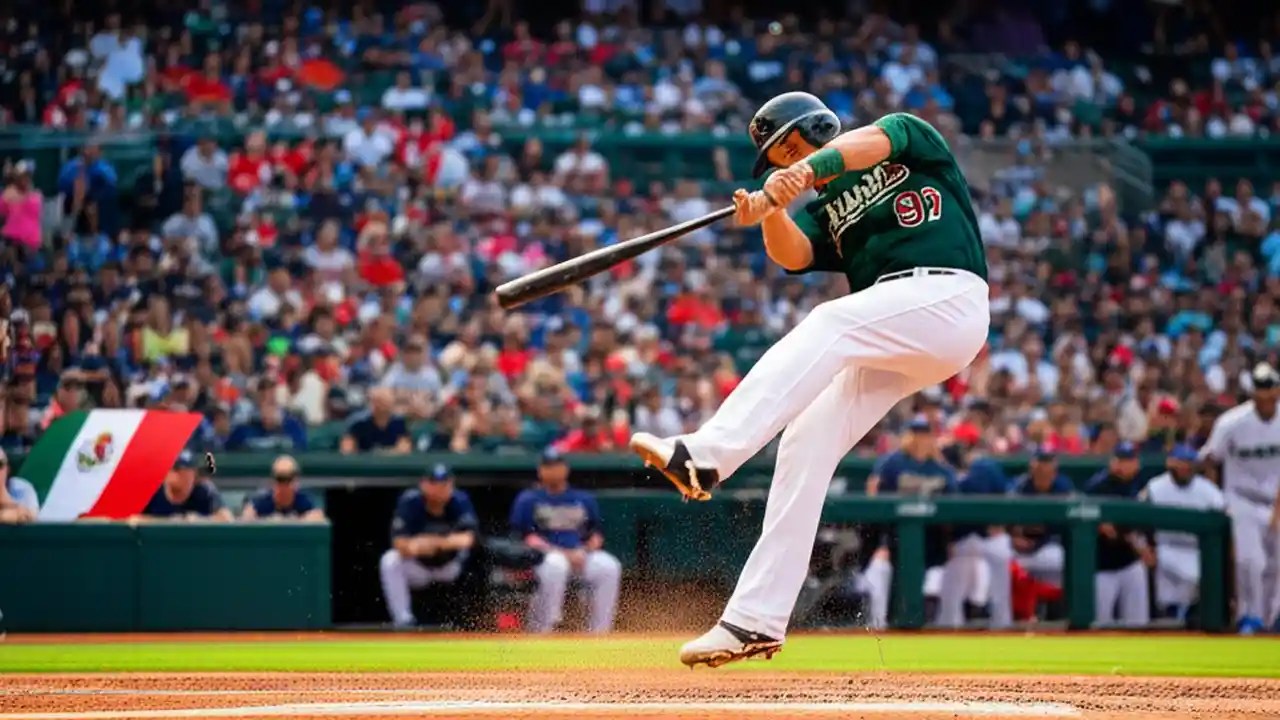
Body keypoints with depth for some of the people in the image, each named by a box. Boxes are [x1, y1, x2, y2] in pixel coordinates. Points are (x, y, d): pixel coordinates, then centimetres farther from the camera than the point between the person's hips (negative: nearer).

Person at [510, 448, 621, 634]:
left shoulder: (585, 500, 17)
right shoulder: (527, 500, 5)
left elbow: (596, 534, 17)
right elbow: (526, 537, -5)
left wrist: (586, 552, -7)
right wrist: (564, 554, -16)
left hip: (581, 554, 4)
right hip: (543, 555, -4)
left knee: (609, 566, -25)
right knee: (555, 565, -40)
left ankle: (599, 632, -20)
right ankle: (542, 630, -30)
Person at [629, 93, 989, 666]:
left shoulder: (910, 137, 12)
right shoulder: (823, 208, 23)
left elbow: (872, 141, -13)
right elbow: (793, 255, 1)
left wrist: (812, 167, -31)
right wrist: (770, 212, -20)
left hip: (947, 297, -7)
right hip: (888, 340, 7)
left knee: (826, 325, -30)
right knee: (805, 443, -6)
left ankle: (704, 456, -44)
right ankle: (755, 620, -6)